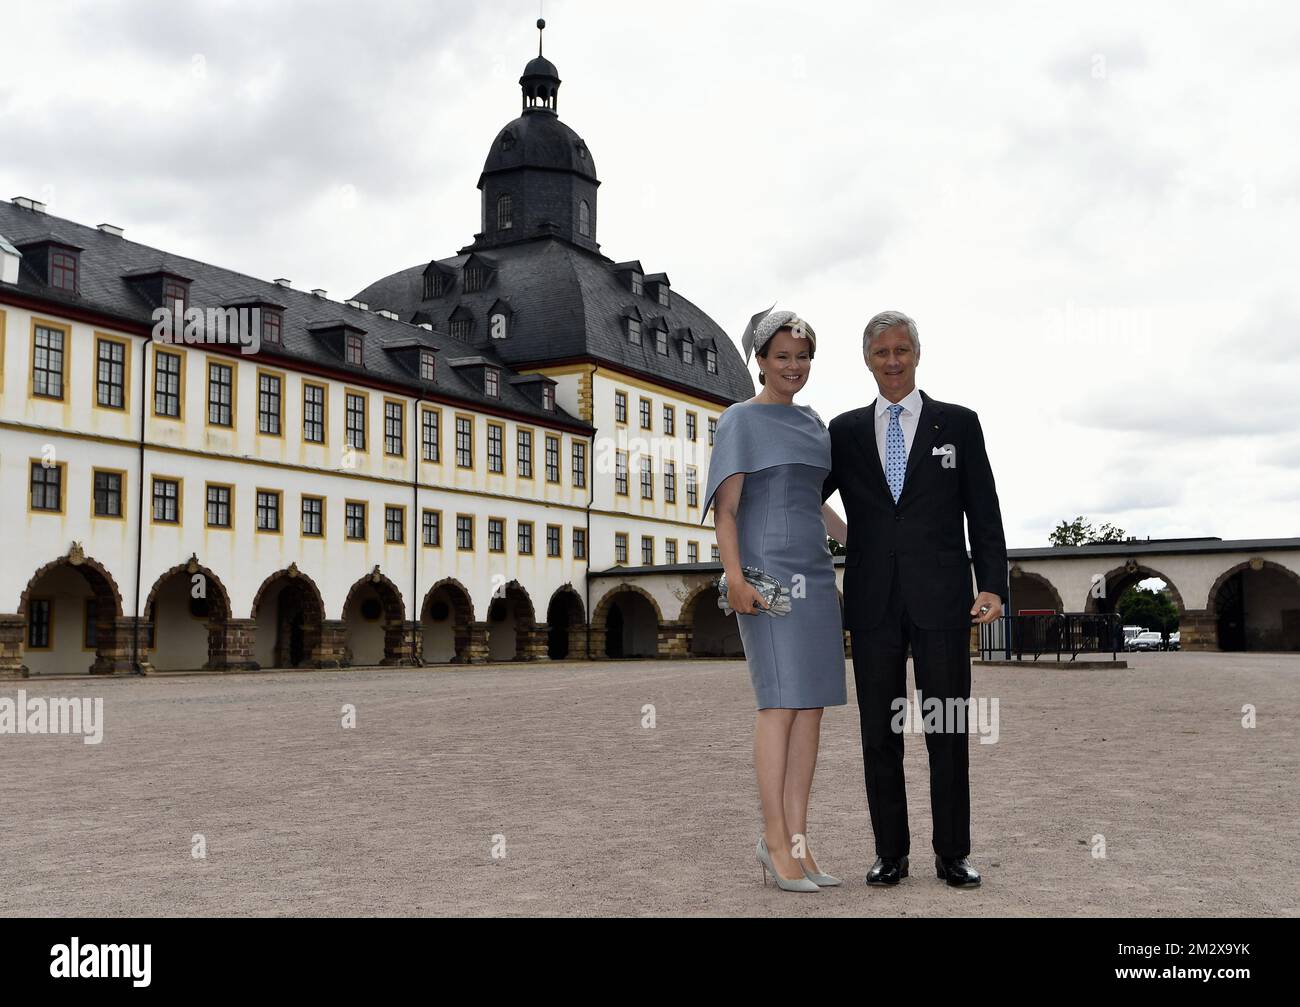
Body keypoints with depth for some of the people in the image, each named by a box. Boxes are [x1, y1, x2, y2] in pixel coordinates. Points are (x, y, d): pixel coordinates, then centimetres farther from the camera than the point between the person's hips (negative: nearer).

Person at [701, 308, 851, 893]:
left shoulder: (811, 422, 18)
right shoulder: (740, 421, 0)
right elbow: (724, 508, -8)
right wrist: (735, 578, -19)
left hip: (814, 574, 7)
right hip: (768, 573, -7)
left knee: (813, 705, 1)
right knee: (782, 701, -12)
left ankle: (795, 840, 5)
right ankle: (775, 840, -5)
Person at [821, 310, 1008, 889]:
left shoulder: (958, 424, 7)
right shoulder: (845, 431, 11)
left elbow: (983, 514, 5)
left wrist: (992, 584, -5)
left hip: (940, 599, -1)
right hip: (872, 601, 2)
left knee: (948, 730, 2)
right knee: (880, 731, 5)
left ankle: (952, 854, 13)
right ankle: (890, 853, 15)